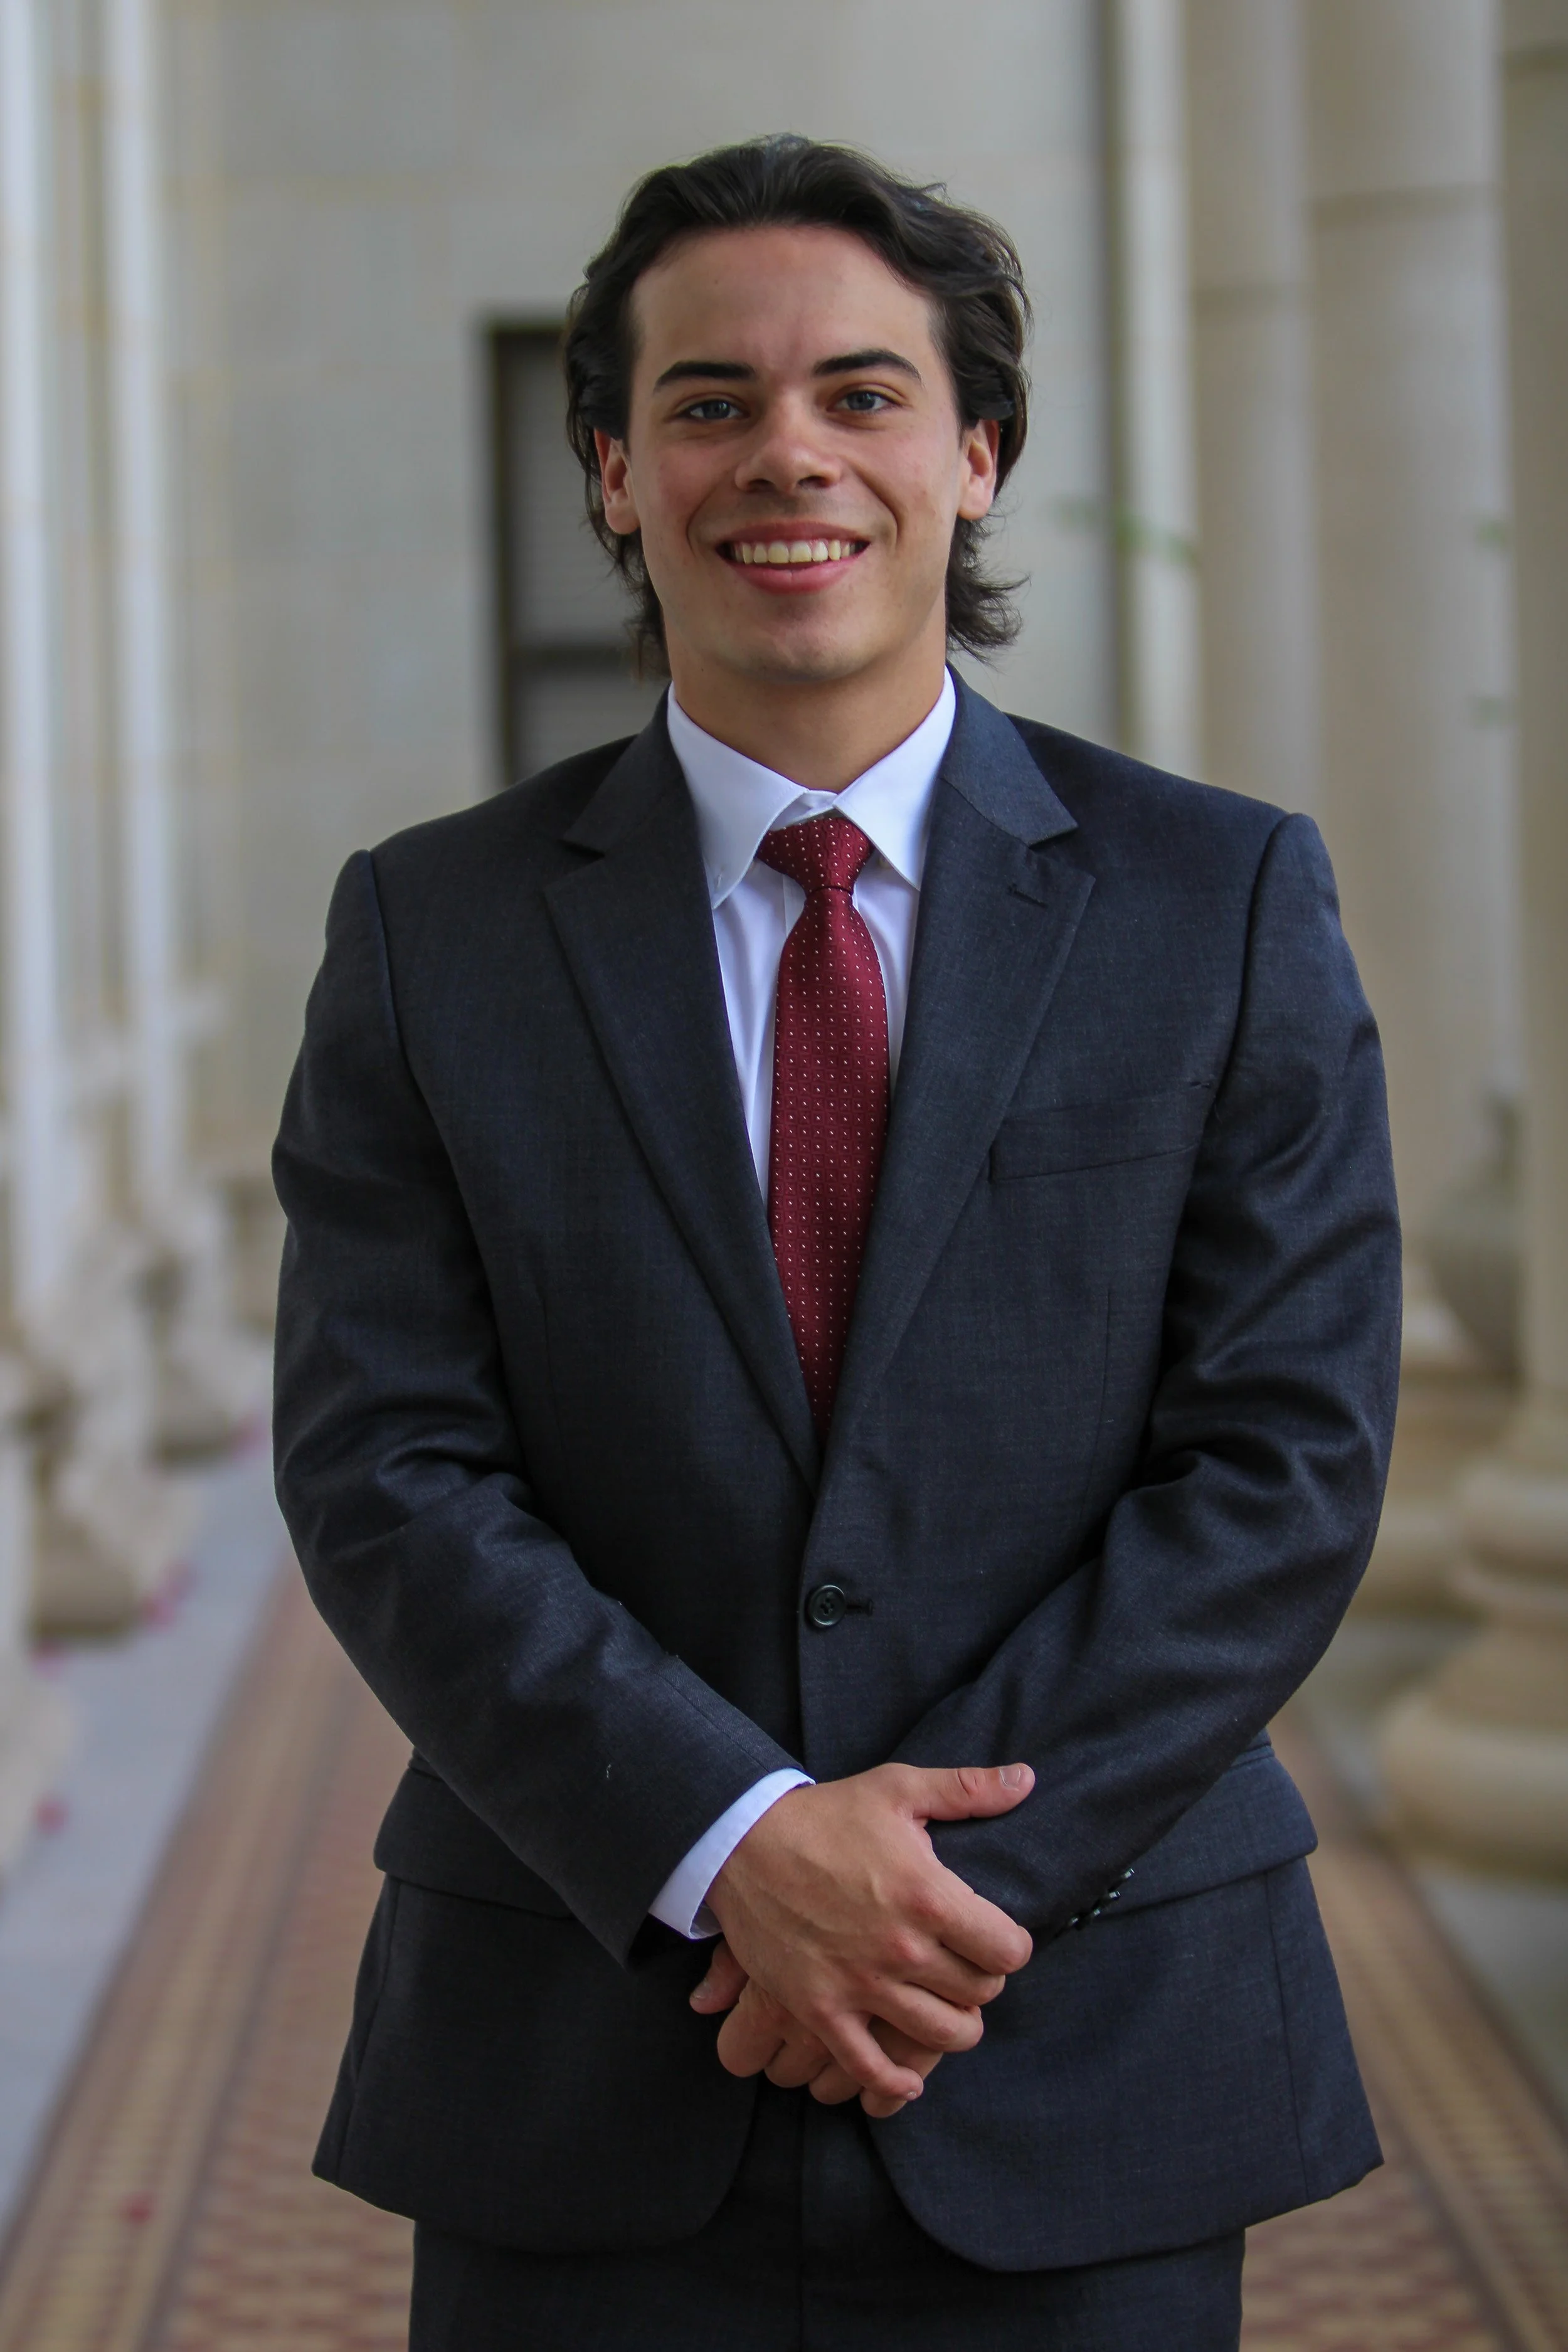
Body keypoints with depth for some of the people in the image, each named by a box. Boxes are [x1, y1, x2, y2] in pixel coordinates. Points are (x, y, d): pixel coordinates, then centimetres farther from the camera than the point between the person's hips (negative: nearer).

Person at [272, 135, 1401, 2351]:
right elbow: (386, 1477, -4)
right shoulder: (432, 931, 2)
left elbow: (1289, 1458, -5)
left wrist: (961, 1882, -14)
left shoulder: (1226, 901, 1)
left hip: (1087, 2083, 0)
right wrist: (737, 1849, -17)